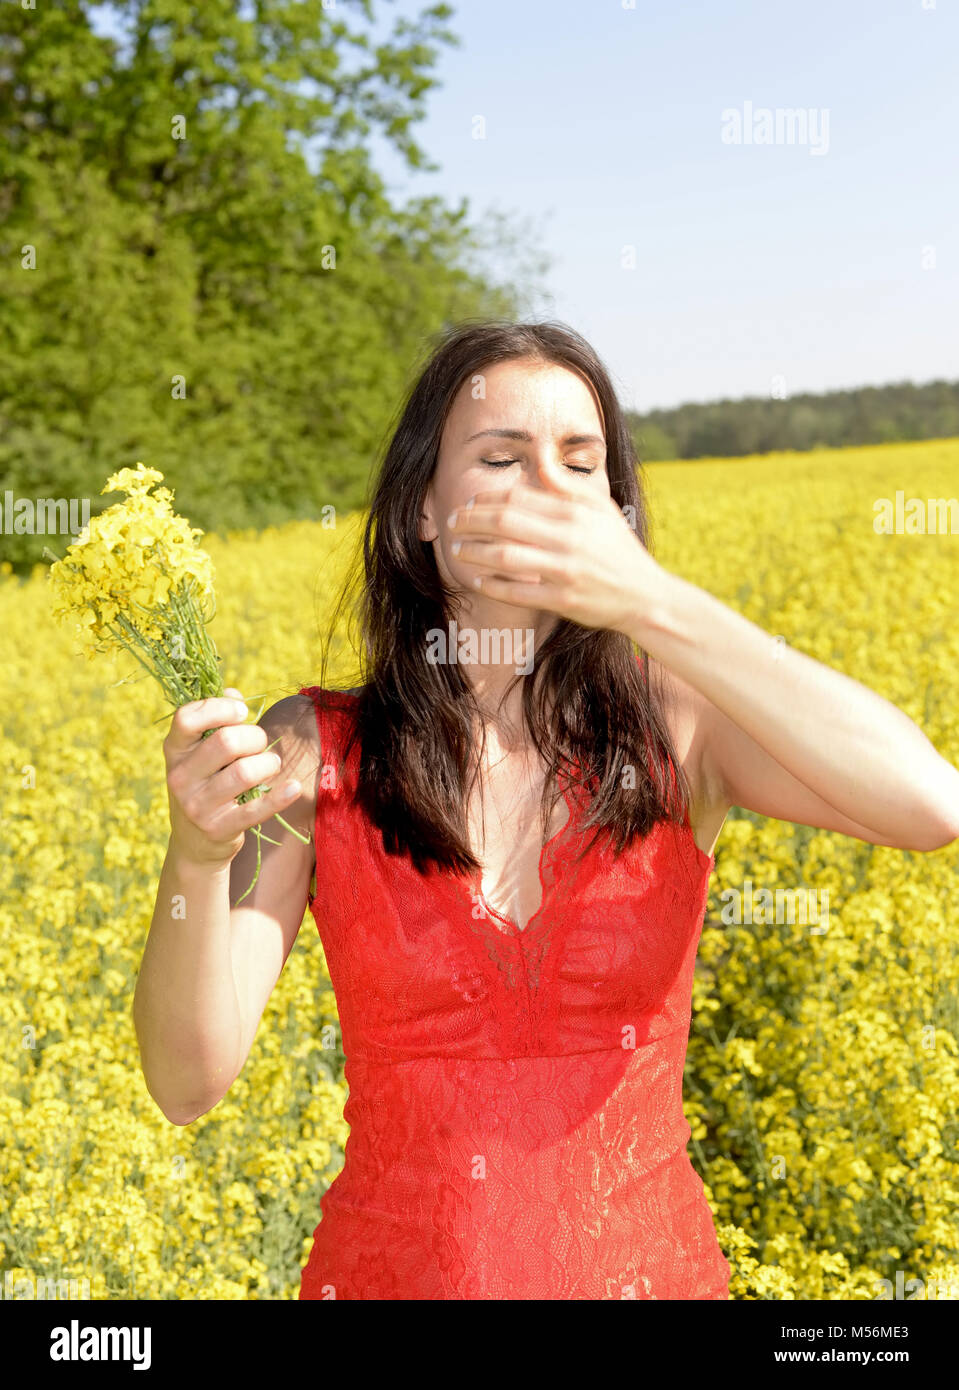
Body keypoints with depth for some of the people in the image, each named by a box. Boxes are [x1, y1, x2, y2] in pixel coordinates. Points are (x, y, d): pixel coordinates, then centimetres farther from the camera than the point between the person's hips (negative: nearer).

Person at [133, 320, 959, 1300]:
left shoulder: (677, 724, -9)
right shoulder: (313, 751, -10)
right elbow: (188, 1083, -15)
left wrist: (652, 601, -28)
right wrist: (198, 852, -34)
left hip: (645, 1265, 1)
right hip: (393, 1265, 0)